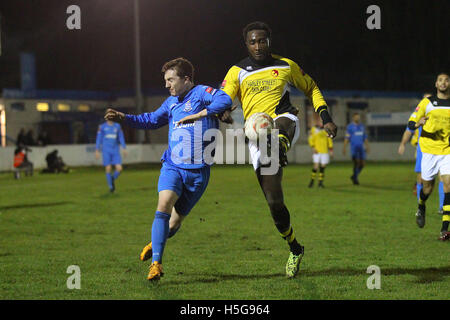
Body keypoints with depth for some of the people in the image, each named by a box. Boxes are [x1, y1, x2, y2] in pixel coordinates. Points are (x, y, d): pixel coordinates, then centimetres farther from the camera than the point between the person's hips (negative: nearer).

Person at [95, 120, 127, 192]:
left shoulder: (117, 126, 9)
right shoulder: (102, 127, 1)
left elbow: (121, 137, 11)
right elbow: (99, 139, 2)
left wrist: (124, 148, 3)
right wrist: (97, 151, -2)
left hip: (115, 151, 2)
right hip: (106, 151, -2)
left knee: (119, 169, -10)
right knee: (108, 169, -9)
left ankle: (113, 179, 20)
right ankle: (111, 187, 7)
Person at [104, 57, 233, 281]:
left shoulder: (202, 93, -4)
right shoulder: (172, 102, 16)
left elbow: (225, 100, -23)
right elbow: (151, 120, 30)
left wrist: (201, 114, -25)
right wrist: (123, 118, 21)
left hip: (198, 171, -4)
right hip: (172, 166, 4)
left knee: (175, 221, 7)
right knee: (163, 207, -21)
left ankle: (157, 242, 39)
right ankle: (156, 263, -21)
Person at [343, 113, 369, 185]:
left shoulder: (362, 126, 14)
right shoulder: (350, 127, -2)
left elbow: (365, 137, 18)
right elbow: (347, 138, -5)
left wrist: (367, 147, 11)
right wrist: (344, 148, -9)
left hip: (361, 148, 6)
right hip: (354, 147, -6)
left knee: (362, 163, 1)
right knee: (357, 162, -13)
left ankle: (354, 176, 19)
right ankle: (355, 179, -2)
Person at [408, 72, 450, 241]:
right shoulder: (427, 102, 1)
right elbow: (410, 124, 1)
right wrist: (418, 123, -21)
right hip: (429, 149, -1)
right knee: (428, 186, 6)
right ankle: (421, 207, 44)